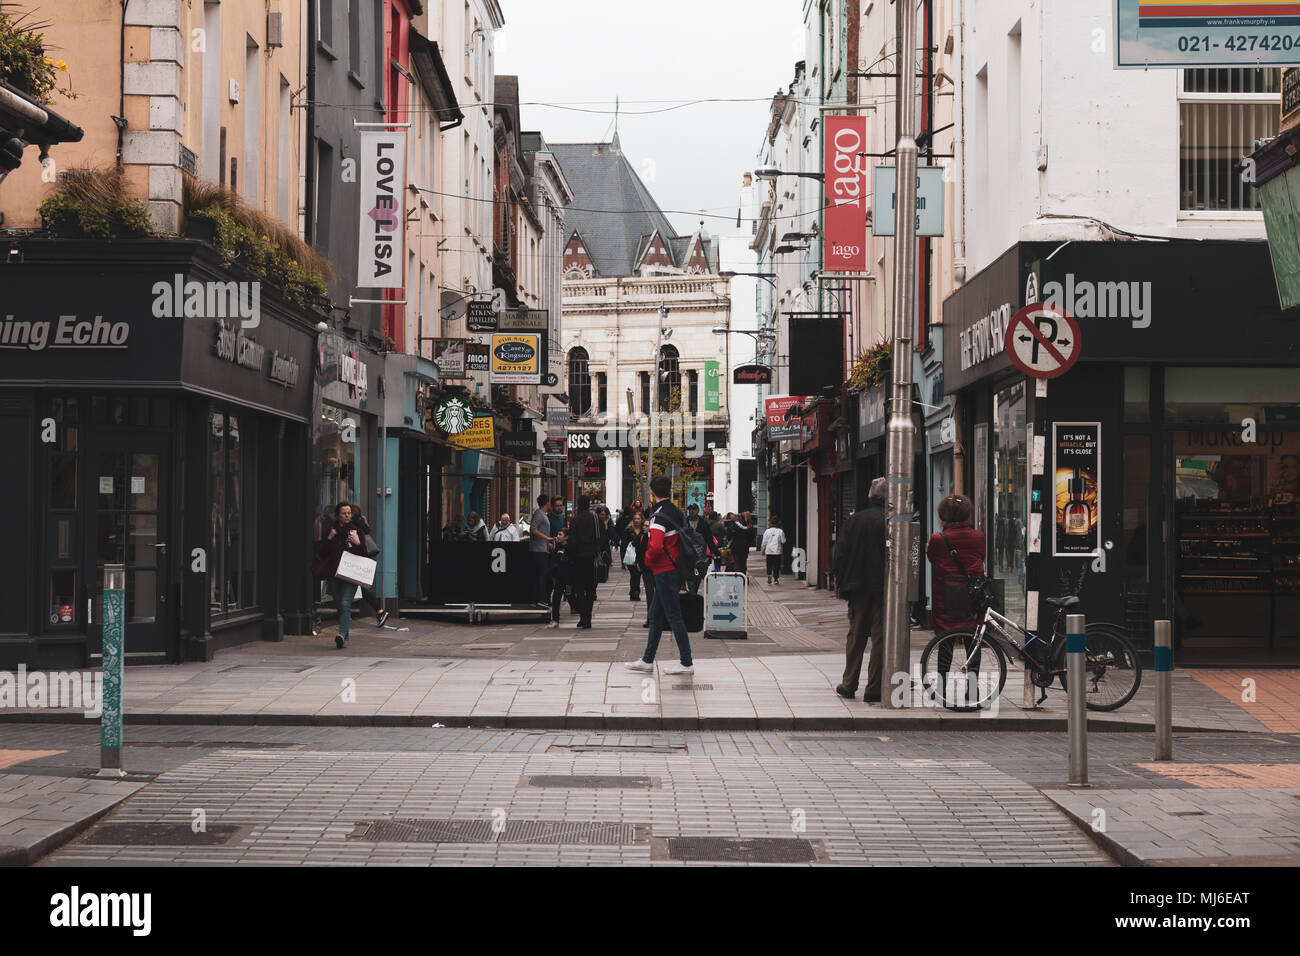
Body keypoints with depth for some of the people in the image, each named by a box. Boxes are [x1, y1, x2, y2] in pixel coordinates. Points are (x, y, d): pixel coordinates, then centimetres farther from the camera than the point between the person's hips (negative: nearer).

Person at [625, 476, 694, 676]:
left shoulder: (659, 516, -17)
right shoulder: (677, 512, 10)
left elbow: (656, 546, -29)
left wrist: (648, 560, -9)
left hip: (665, 572, -9)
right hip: (675, 568, 9)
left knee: (674, 617, -4)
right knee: (655, 615, 15)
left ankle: (686, 663, 0)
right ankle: (647, 660, 21)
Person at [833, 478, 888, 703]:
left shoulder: (854, 519, 1)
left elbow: (840, 553, 3)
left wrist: (842, 582, 10)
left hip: (858, 586, 4)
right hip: (883, 589, -4)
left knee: (856, 635, 15)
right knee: (880, 637, 1)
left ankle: (849, 684, 21)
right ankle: (874, 690, 1)